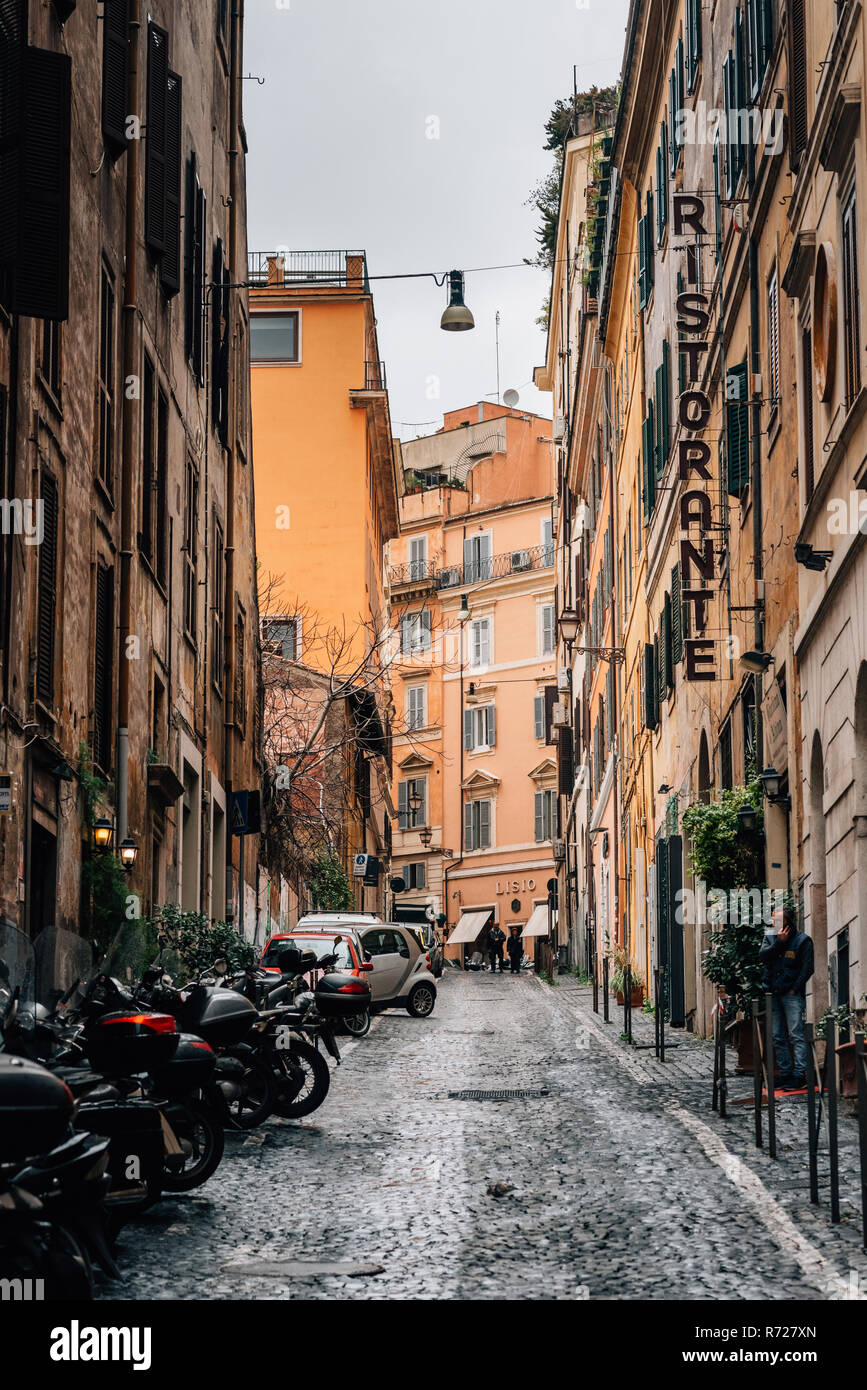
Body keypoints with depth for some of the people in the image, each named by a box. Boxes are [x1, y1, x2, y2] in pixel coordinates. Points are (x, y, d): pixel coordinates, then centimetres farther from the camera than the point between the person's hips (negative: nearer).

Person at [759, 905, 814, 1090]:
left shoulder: (803, 940, -2)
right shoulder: (770, 937, 13)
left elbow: (807, 968, -5)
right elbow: (762, 956, -2)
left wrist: (794, 989, -10)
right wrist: (779, 942, -9)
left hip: (792, 995, -5)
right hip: (773, 994, 5)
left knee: (796, 1036, -11)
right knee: (778, 1038, 6)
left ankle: (800, 1075, -13)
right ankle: (785, 1073, 12)